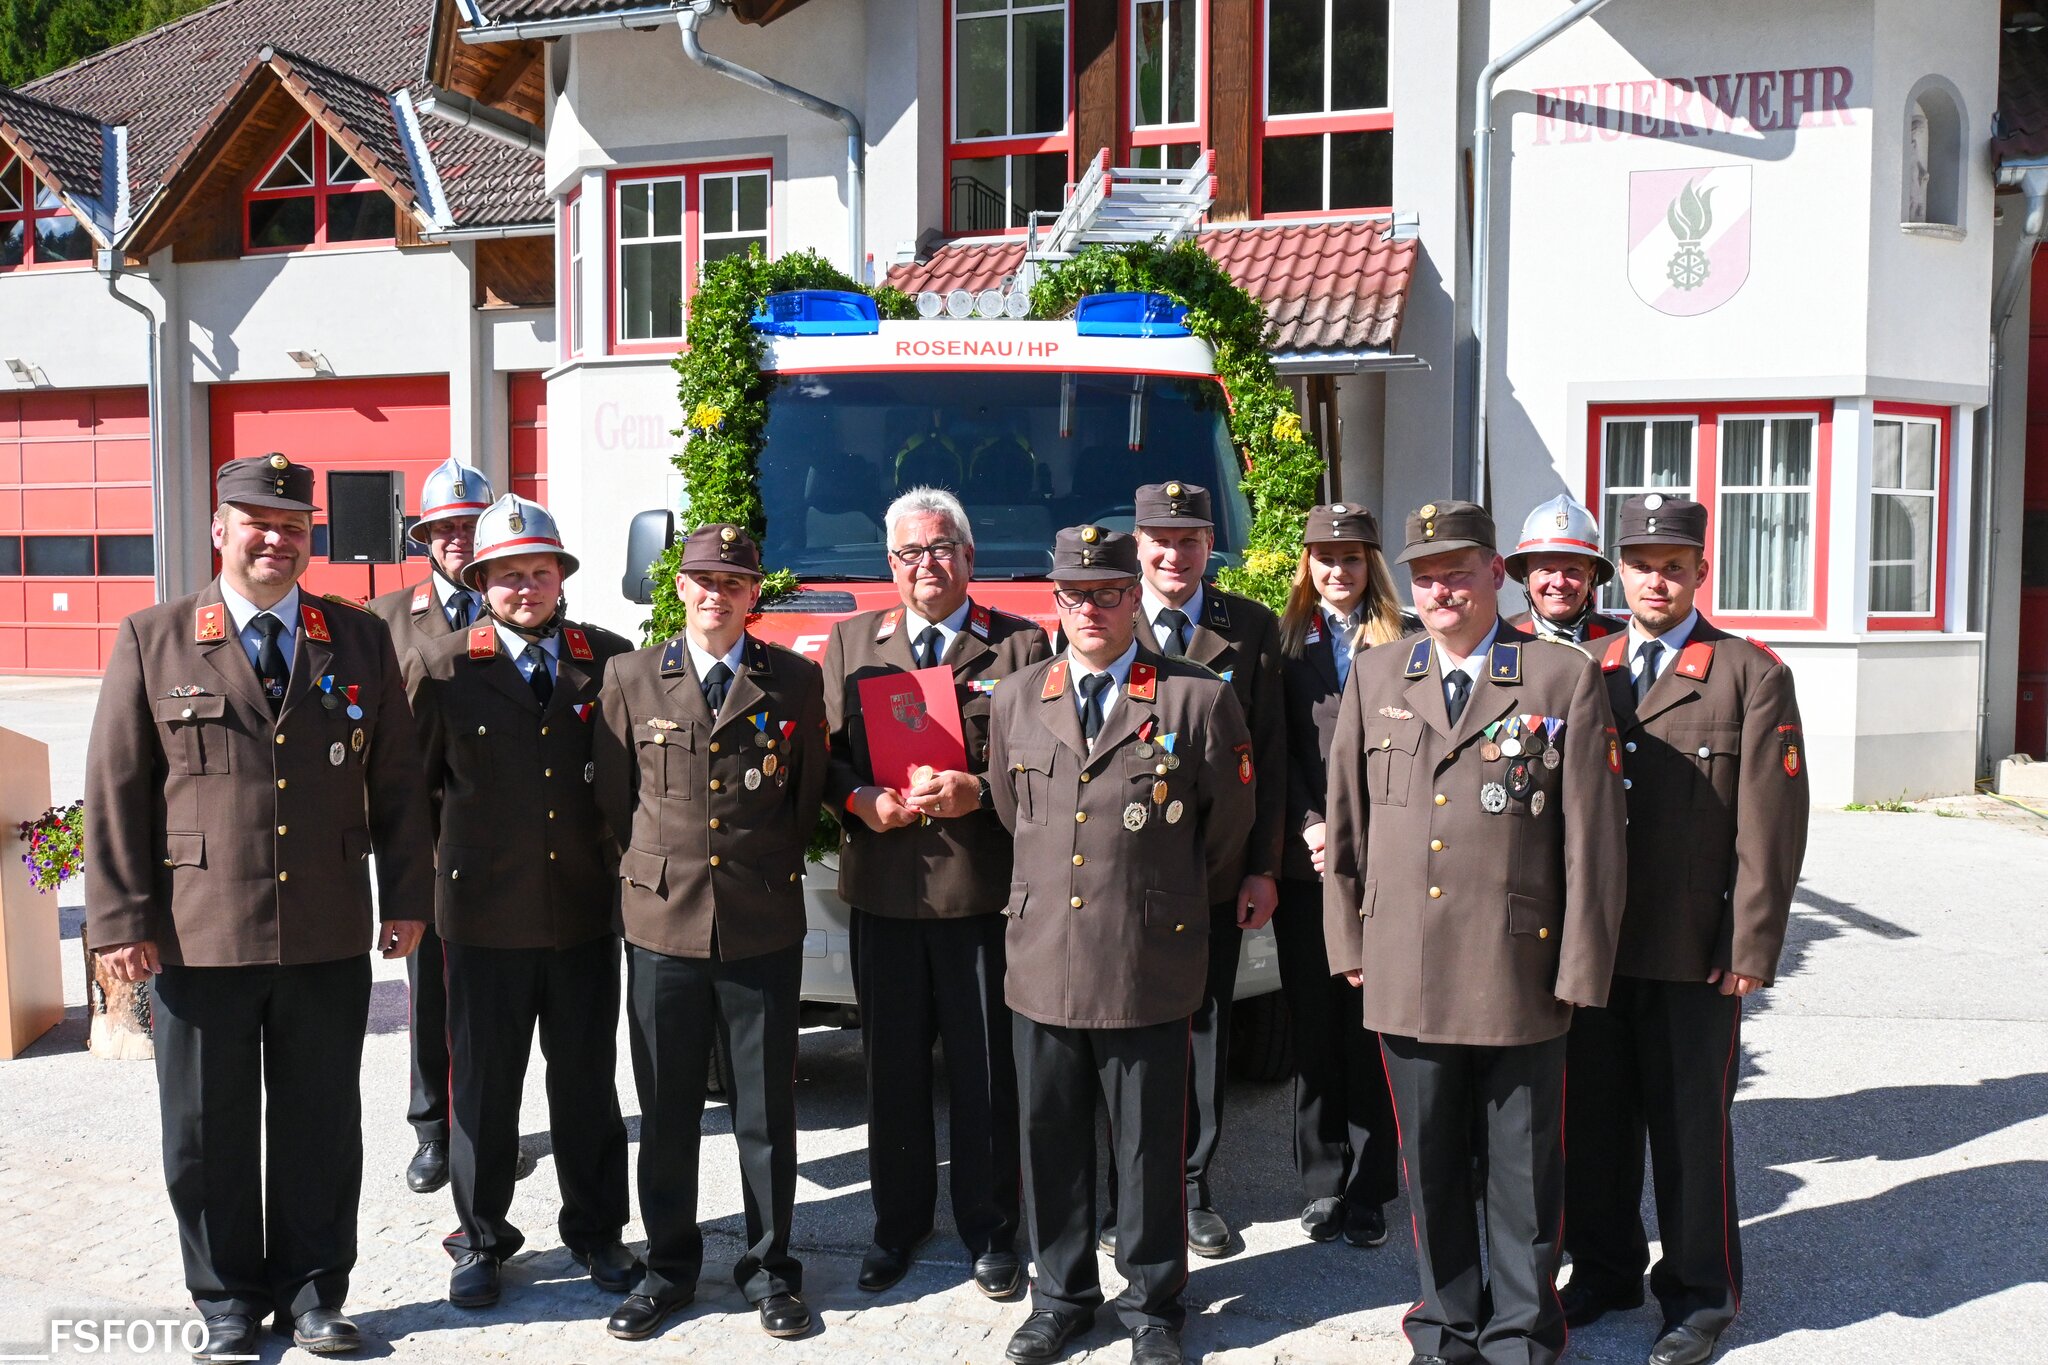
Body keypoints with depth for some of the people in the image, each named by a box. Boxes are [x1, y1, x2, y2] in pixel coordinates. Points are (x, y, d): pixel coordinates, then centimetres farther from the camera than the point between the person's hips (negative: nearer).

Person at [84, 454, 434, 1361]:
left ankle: (312, 1291, 28)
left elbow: (397, 781, 7)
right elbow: (115, 790, 0)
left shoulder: (360, 641, 6)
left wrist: (407, 899, 3)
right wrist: (122, 920, -6)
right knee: (209, 1136, 11)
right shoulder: (152, 641, 1)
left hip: (330, 940, 1)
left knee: (322, 1128, 11)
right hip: (199, 941, -1)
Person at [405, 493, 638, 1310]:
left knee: (587, 1082, 12)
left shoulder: (611, 661, 1)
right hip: (486, 913, -1)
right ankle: (481, 1238, 30)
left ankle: (595, 1232, 30)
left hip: (586, 912, 1)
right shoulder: (439, 668, -3)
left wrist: (625, 860, 4)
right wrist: (447, 856, 4)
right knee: (484, 1084, 11)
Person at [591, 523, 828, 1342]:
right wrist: (657, 874, 9)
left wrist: (769, 871, 9)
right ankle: (668, 1267, 26)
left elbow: (807, 798, 10)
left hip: (765, 927, 0)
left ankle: (770, 1266, 23)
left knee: (766, 1106, 8)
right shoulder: (629, 678, 4)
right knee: (666, 1110, 10)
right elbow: (615, 802, 9)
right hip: (663, 923, 1)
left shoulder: (796, 681, 3)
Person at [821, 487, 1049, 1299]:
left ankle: (990, 1231, 22)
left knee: (985, 1070, 5)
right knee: (892, 1066, 11)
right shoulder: (850, 643, 12)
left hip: (982, 891, -2)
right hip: (883, 890, 2)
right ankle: (898, 1223, 28)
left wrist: (978, 792, -17)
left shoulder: (1021, 645, 3)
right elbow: (823, 755, 10)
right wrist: (861, 800, -9)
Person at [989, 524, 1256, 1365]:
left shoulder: (1198, 699, -4)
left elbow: (1226, 833, 6)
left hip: (1149, 972, -3)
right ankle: (1062, 1296, 31)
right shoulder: (1016, 701, 8)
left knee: (1149, 1145, 9)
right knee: (1051, 1141, 13)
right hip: (1042, 967, 3)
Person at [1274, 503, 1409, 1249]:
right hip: (1303, 859, 2)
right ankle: (1323, 1182, 17)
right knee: (1313, 1025, 7)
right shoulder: (1283, 637, 10)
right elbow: (1275, 746, 4)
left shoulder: (1403, 642, 5)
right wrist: (1309, 828, -7)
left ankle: (1369, 1189, 11)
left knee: (1370, 1026, 1)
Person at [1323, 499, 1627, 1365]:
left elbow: (1593, 838, -3)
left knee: (1524, 1172, 10)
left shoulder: (1564, 678, -2)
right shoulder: (1373, 678, 8)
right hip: (1405, 973, 3)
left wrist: (1581, 969, -6)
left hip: (1520, 977, -3)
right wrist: (1349, 943, 8)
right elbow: (1347, 820, 12)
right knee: (1430, 1166, 15)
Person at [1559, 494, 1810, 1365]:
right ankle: (1605, 1270, 31)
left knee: (1690, 1127, 7)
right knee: (1594, 1120, 13)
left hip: (1694, 956, -4)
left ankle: (1700, 1294, 24)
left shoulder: (1752, 676, -3)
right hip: (1590, 946, 4)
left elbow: (1771, 825, -6)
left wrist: (1752, 949, -10)